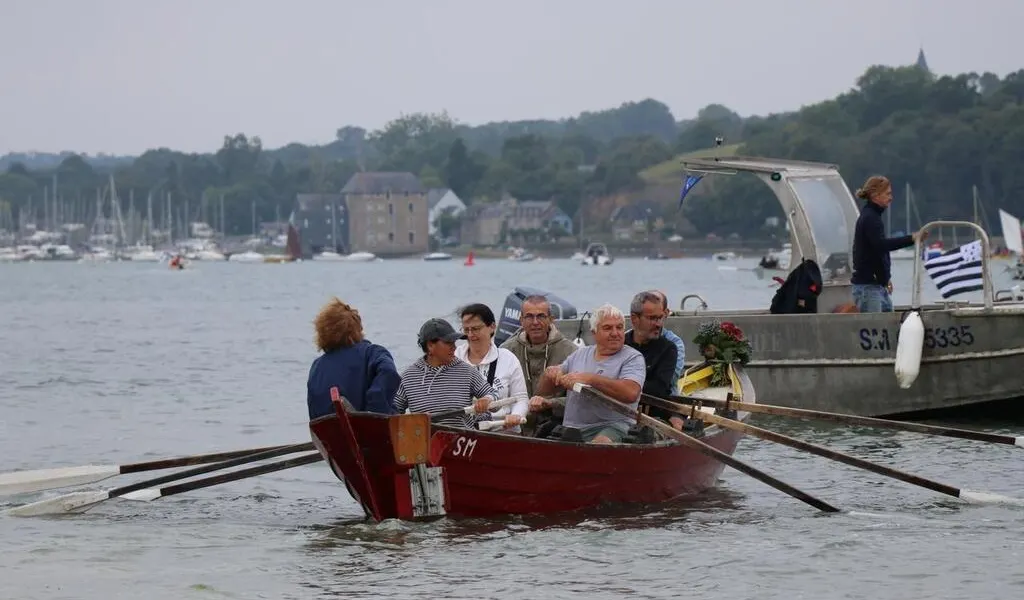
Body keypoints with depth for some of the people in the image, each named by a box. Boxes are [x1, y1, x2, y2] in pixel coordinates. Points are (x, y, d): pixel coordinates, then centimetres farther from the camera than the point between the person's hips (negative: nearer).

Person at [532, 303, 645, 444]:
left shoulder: (633, 357, 4)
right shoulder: (579, 355, 21)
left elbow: (631, 393, -17)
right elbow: (543, 391, 23)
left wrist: (590, 379, -21)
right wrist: (550, 374, -1)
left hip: (612, 428, -5)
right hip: (571, 427, 5)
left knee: (600, 443, -38)